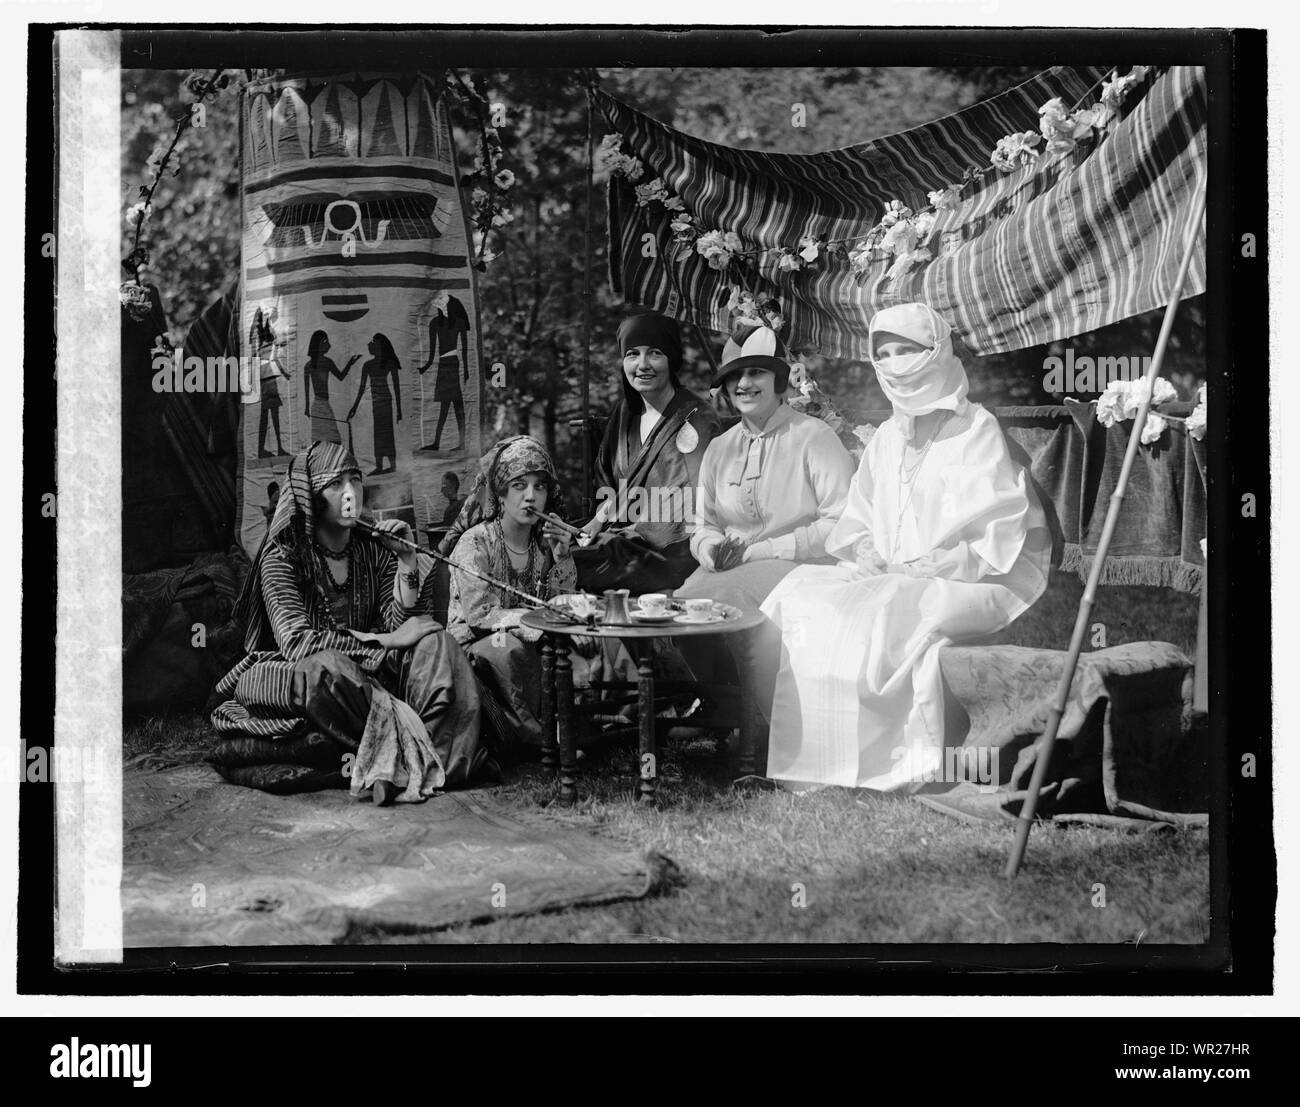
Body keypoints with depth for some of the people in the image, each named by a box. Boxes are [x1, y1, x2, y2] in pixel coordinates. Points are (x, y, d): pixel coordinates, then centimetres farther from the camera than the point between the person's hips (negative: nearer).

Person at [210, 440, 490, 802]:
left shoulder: (372, 551, 6)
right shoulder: (282, 555, -9)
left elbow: (400, 625, -2)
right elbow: (296, 642, -21)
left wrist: (407, 561, -14)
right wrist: (386, 641, -21)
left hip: (363, 674, 5)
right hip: (294, 677, -5)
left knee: (433, 640, -19)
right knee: (326, 666, -38)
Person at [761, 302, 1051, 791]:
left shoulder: (976, 429, -3)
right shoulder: (885, 438, 19)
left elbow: (984, 545, -12)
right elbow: (857, 525, 18)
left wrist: (907, 568, -19)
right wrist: (868, 558, -5)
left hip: (975, 583, -7)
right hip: (891, 579, 7)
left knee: (878, 612, -33)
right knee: (800, 594, -15)